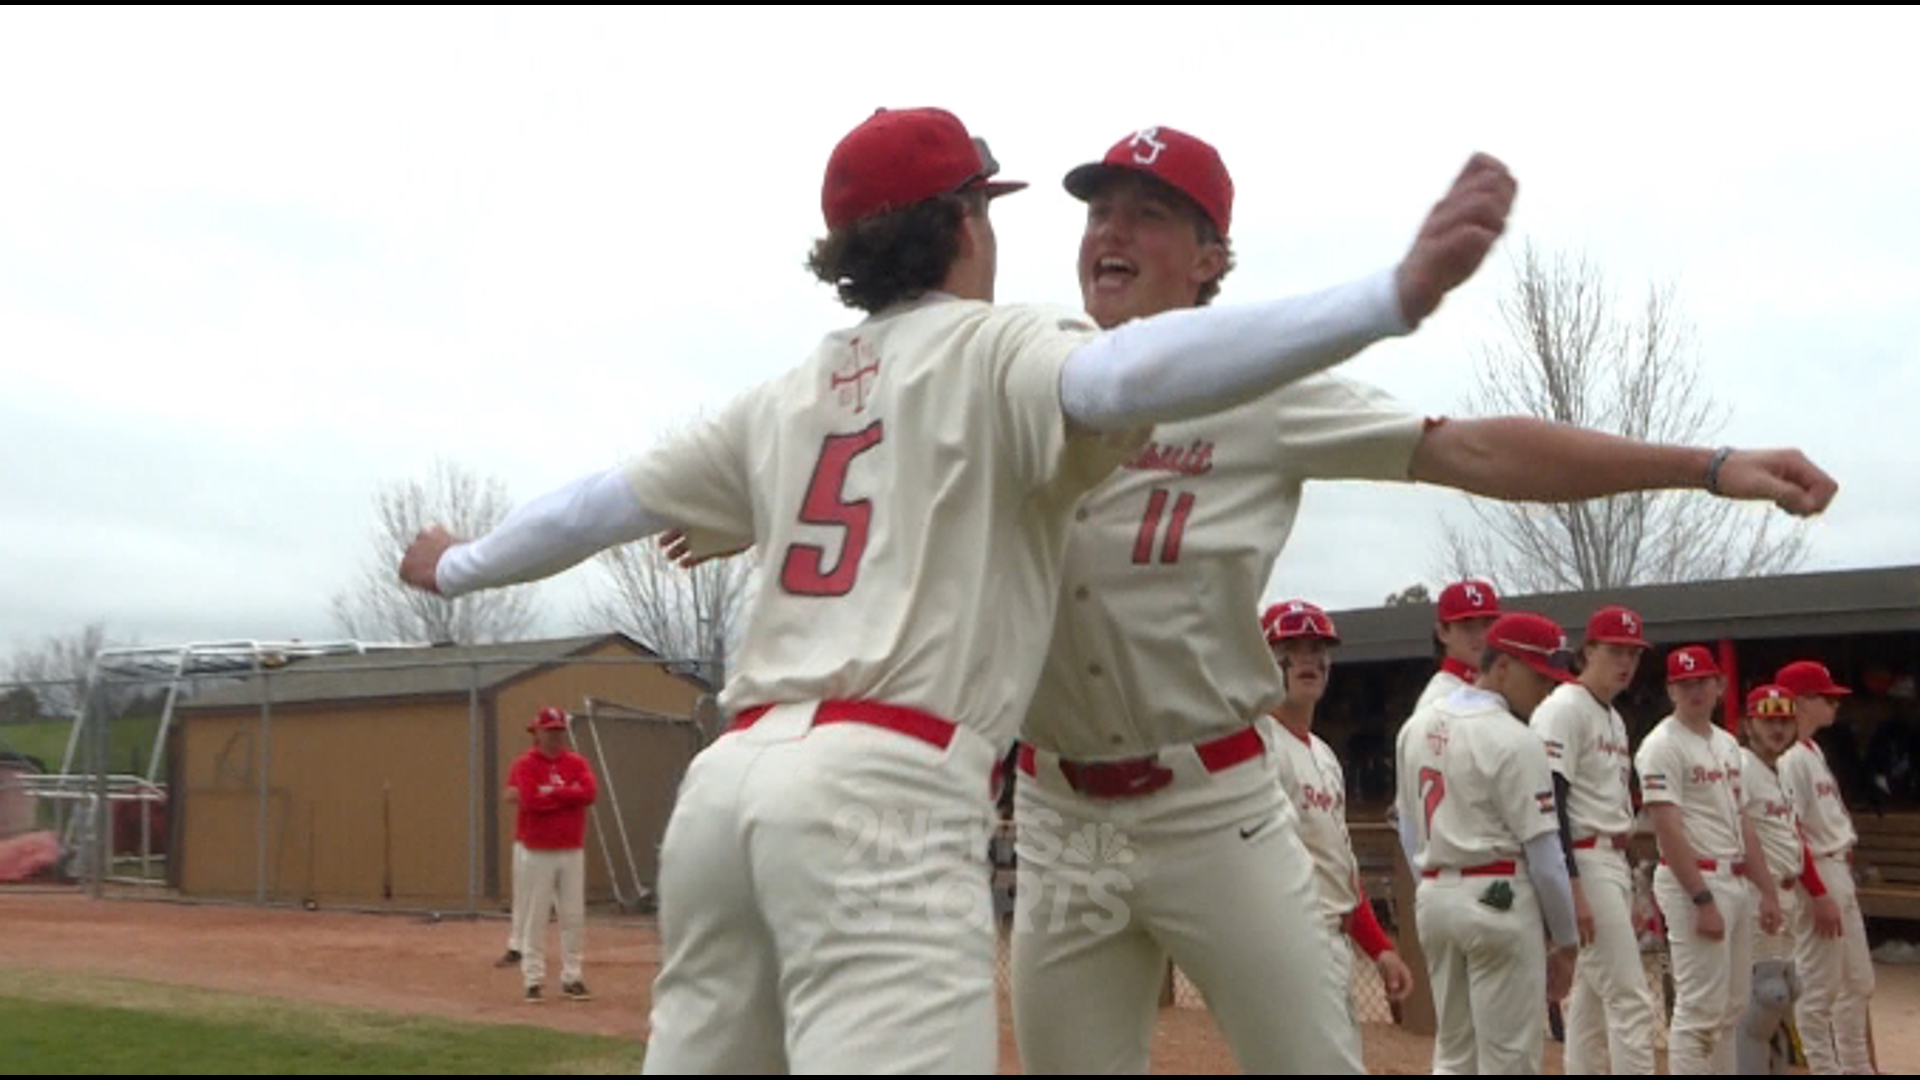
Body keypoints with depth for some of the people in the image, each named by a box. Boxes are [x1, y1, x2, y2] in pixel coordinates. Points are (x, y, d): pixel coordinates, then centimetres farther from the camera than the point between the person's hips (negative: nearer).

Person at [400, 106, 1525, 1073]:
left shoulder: (787, 397, 21)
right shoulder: (992, 351, 3)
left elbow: (609, 501, 28)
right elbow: (1128, 376, -19)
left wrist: (457, 568, 47)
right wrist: (1400, 293, -30)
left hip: (727, 776, 8)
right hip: (883, 793, -7)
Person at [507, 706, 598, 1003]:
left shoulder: (577, 763, 7)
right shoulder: (524, 765, -2)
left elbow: (590, 793, -10)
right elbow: (530, 800, -18)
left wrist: (550, 794, -13)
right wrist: (569, 794, -10)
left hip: (573, 852, 3)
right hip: (537, 853, -3)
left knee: (574, 916, 6)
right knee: (535, 917, -2)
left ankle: (572, 978, 14)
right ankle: (533, 980, 4)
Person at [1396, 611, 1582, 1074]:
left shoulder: (1416, 726, 9)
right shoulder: (1514, 740, -13)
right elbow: (1543, 852, -12)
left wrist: (1435, 890, 19)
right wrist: (1565, 943, -4)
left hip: (1431, 897, 7)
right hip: (1498, 898, -7)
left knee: (1454, 1054, 14)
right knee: (1508, 1058, 1)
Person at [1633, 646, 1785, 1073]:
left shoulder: (1727, 744, 15)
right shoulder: (1663, 745, -11)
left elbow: (1742, 823, 18)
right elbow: (1667, 829, -18)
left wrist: (1768, 890, 13)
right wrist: (1702, 900, -22)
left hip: (1737, 881, 9)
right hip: (1694, 881, -9)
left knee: (1732, 1006, 14)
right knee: (1699, 1008, -8)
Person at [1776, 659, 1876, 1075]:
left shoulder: (1815, 751, 15)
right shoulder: (1791, 758, -16)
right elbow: (1791, 831, -20)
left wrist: (1843, 873, 14)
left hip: (1839, 873, 10)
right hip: (1816, 874, -10)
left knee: (1858, 982, 17)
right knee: (1820, 986, -3)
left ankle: (1858, 1065, 29)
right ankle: (1825, 1067, 5)